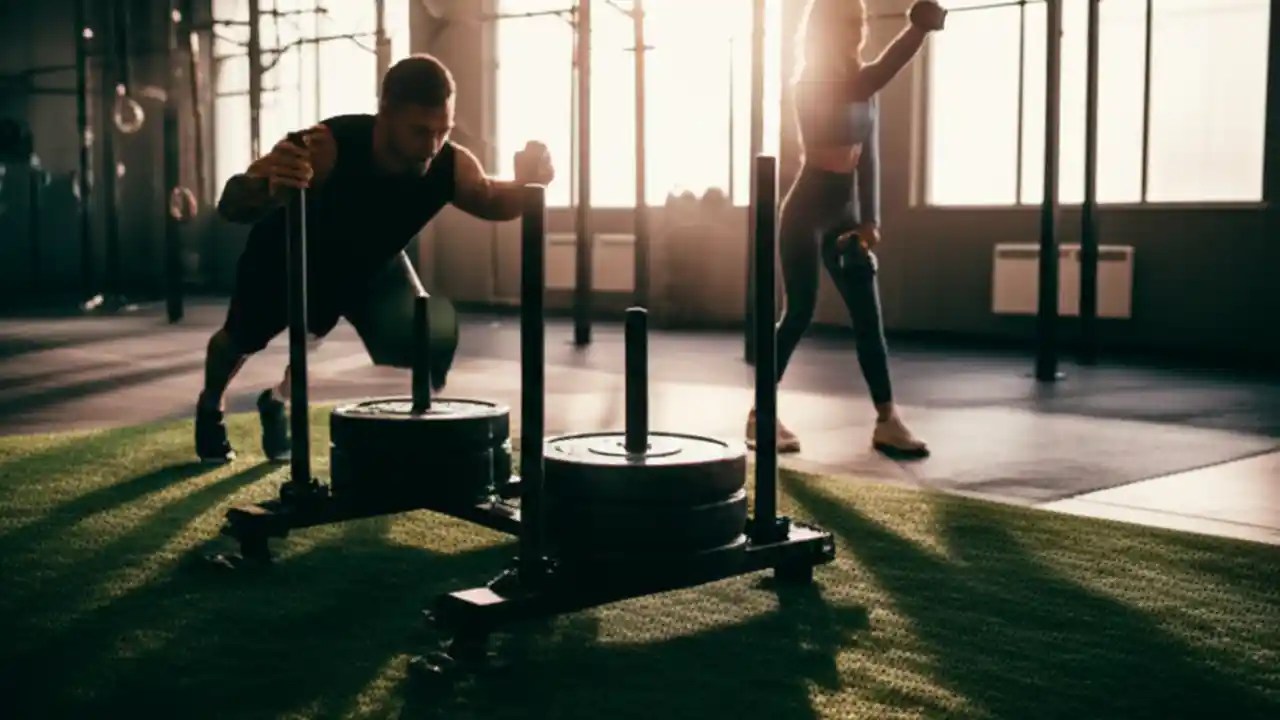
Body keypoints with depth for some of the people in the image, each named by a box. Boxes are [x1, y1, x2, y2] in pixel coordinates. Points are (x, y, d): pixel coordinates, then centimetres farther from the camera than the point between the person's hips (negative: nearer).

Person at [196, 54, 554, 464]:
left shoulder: (452, 166, -33)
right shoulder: (323, 149, -46)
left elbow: (492, 202, -10)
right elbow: (230, 208, -48)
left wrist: (527, 184, -34)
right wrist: (266, 185, -72)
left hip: (373, 261, 3)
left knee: (417, 358, -7)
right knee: (242, 338, 20)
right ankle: (209, 408, 58)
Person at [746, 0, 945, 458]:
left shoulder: (862, 87, 12)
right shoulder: (811, 82, -11)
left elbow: (869, 155, 11)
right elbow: (874, 80, -30)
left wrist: (870, 218, 2)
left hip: (845, 213, 7)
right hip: (807, 211, -7)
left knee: (868, 316, 2)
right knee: (799, 313, -6)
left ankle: (887, 420, 3)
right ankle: (761, 414, 6)